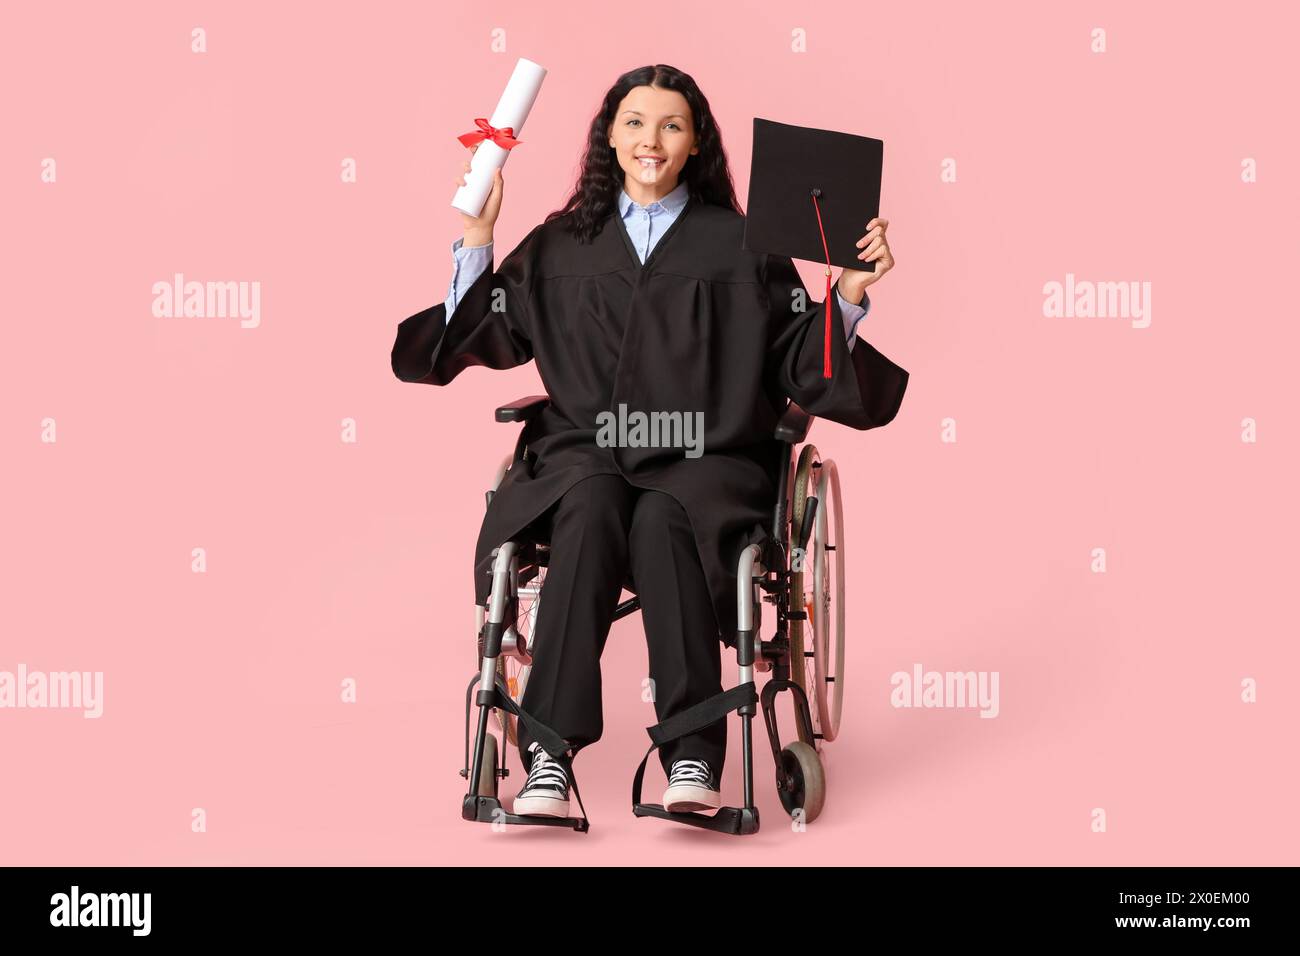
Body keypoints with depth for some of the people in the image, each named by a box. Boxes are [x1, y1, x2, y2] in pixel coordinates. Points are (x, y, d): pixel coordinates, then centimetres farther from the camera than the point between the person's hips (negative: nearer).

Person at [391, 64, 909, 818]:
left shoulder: (741, 245, 15)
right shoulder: (562, 244, 20)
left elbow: (804, 363, 9)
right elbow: (492, 335, 12)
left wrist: (850, 296, -5)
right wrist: (478, 240, 7)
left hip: (704, 460, -1)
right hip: (584, 452, 1)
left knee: (661, 522, -36)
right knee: (590, 514, -34)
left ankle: (694, 756, -43)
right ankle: (550, 756, -44)